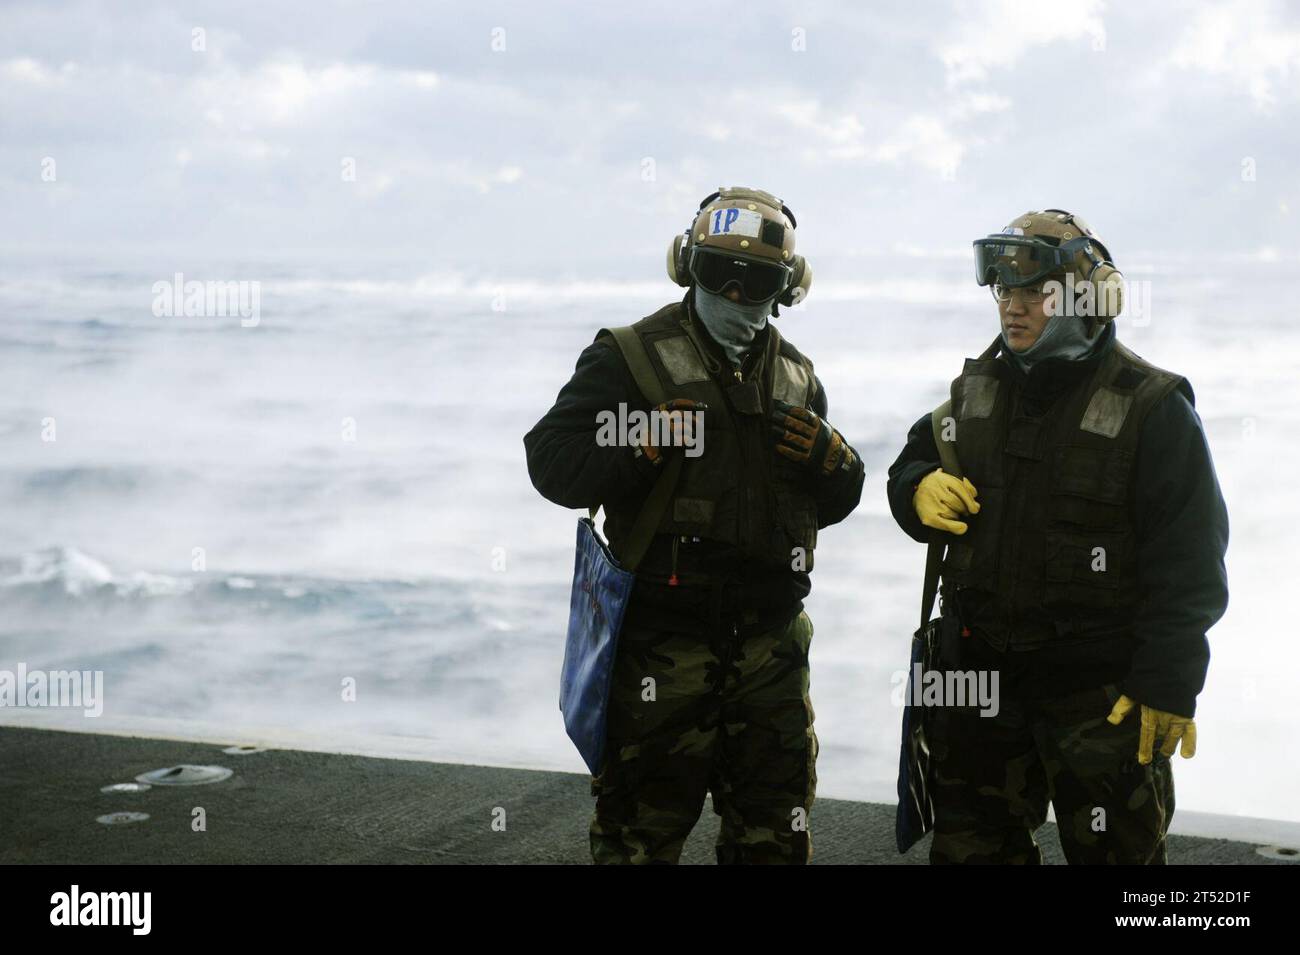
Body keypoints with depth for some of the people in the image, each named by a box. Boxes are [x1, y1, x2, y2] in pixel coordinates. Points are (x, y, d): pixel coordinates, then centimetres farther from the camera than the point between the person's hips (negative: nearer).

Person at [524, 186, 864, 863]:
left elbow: (836, 504, 17)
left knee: (775, 836, 15)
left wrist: (829, 458, -4)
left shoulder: (797, 376, 13)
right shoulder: (633, 358, -3)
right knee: (641, 836, 4)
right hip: (664, 647, -5)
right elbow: (551, 463, -10)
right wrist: (643, 449, -24)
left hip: (770, 647, 5)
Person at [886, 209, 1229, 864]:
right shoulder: (976, 391, 9)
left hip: (1100, 687, -5)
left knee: (1115, 846, 4)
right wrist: (919, 489, -5)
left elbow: (1190, 565, -12)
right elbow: (910, 468, 20)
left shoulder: (1150, 407, -10)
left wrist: (1169, 686, -16)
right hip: (980, 667, 6)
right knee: (970, 842, 15)